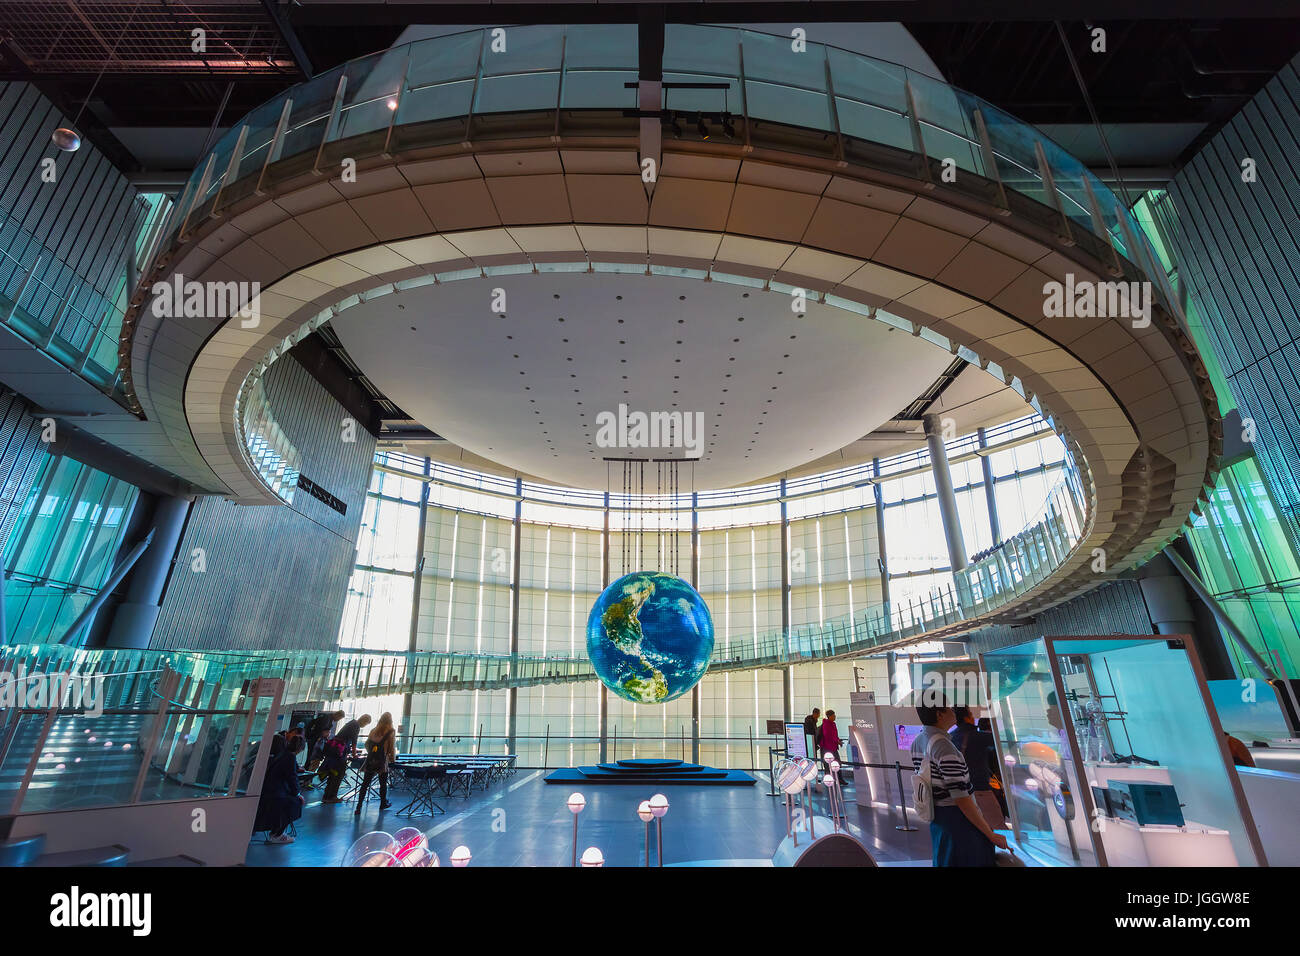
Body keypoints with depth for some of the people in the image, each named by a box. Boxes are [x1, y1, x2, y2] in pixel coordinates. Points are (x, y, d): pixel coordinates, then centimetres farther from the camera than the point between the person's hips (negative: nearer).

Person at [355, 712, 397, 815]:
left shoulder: (374, 730, 9)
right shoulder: (391, 731, -4)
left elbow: (366, 744, 17)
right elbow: (392, 747, -6)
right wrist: (392, 758, 9)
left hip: (370, 760, 3)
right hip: (382, 761, -3)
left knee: (365, 783, 5)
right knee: (383, 783, 13)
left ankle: (359, 807, 0)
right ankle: (383, 804, 24)